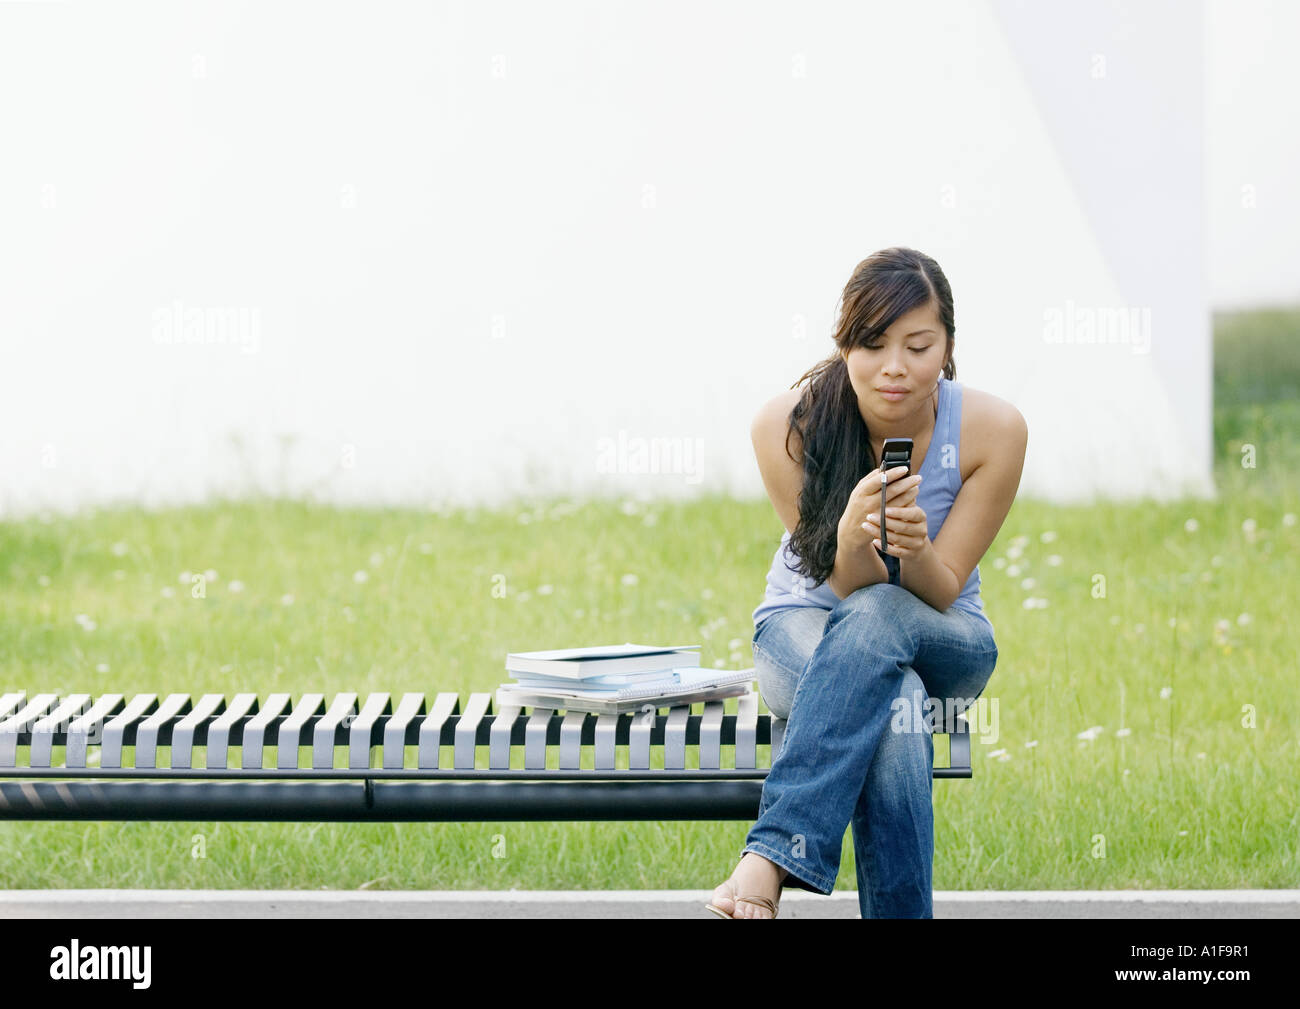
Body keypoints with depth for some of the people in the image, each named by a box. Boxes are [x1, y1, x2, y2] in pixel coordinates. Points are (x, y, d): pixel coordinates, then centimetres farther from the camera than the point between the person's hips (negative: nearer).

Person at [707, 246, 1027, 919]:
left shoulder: (993, 430, -18)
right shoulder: (787, 427, -19)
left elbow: (941, 590, -13)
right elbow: (846, 587, -17)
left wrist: (914, 548, -38)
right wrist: (853, 539, -42)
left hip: (945, 643, 1)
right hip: (806, 627, -1)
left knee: (875, 617, -39)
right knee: (897, 709, -39)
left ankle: (771, 859, -48)